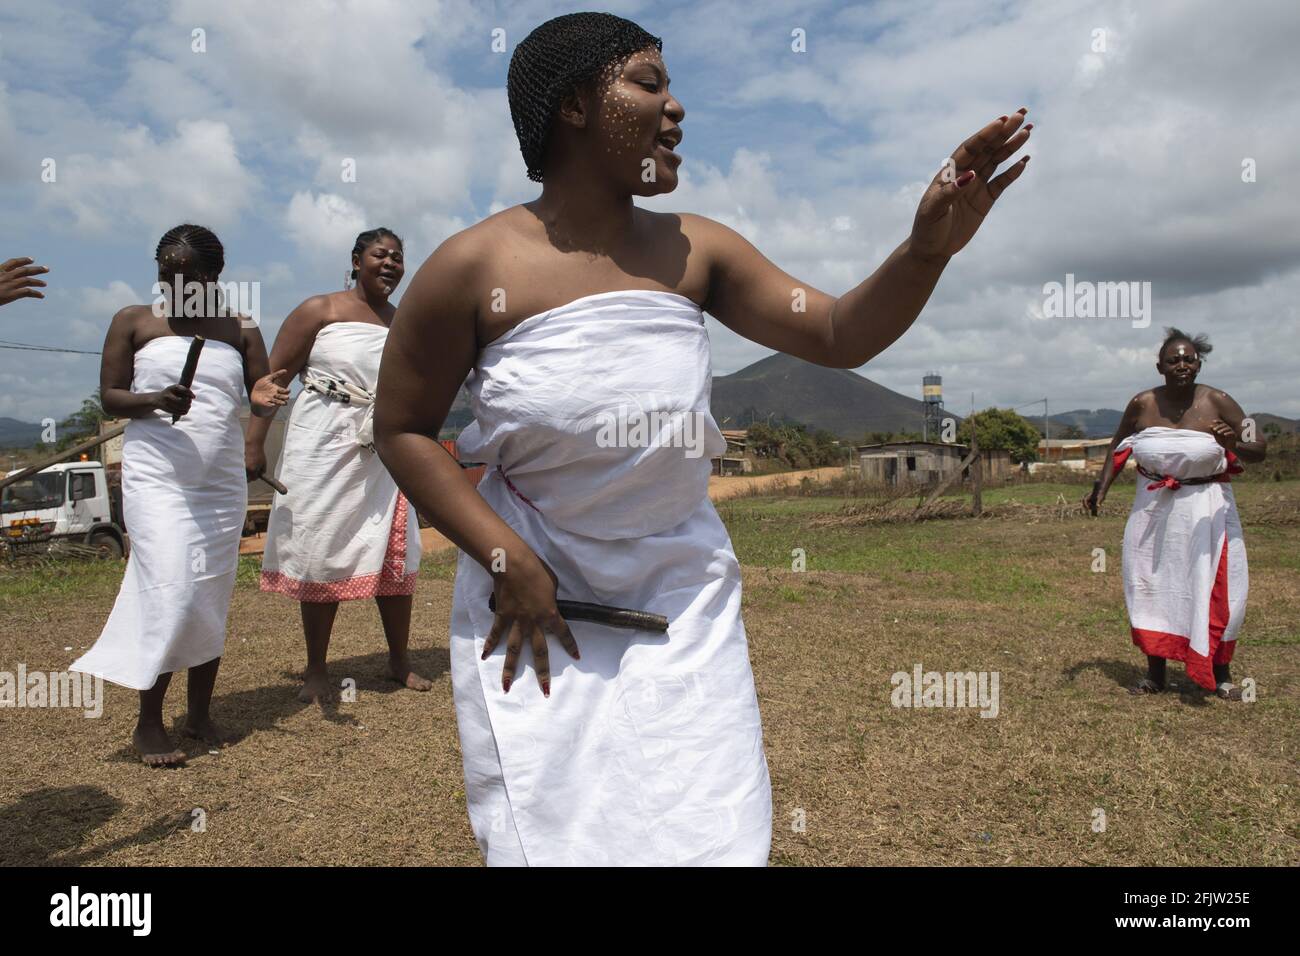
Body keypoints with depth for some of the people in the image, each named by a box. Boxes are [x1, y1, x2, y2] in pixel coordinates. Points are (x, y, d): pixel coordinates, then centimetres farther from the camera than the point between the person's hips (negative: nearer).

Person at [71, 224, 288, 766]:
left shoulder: (240, 330, 9)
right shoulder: (133, 322, 5)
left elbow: (258, 398, 5)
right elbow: (109, 397, 3)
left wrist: (265, 399, -20)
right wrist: (154, 401, -18)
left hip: (223, 482, 3)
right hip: (156, 478, -3)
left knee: (212, 599, 6)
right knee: (171, 592, -13)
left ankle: (200, 712, 18)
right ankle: (148, 724, 0)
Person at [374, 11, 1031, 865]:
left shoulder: (695, 250, -1)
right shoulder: (475, 268, -12)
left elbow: (839, 335, 0)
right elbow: (403, 430, -5)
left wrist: (928, 248, -18)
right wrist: (506, 560, -15)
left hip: (683, 596, 3)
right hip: (534, 593, -2)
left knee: (710, 835, 8)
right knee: (555, 835, 9)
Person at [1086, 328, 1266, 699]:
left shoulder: (1217, 402, -10)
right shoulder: (1142, 404, -4)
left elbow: (1260, 450, -8)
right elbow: (1118, 448, 11)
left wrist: (1233, 444, -28)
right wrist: (1101, 490, 3)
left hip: (1206, 508, -2)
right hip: (1154, 508, 2)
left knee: (1215, 589, 0)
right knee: (1150, 587, 7)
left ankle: (1220, 673, 17)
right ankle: (1155, 673, 21)